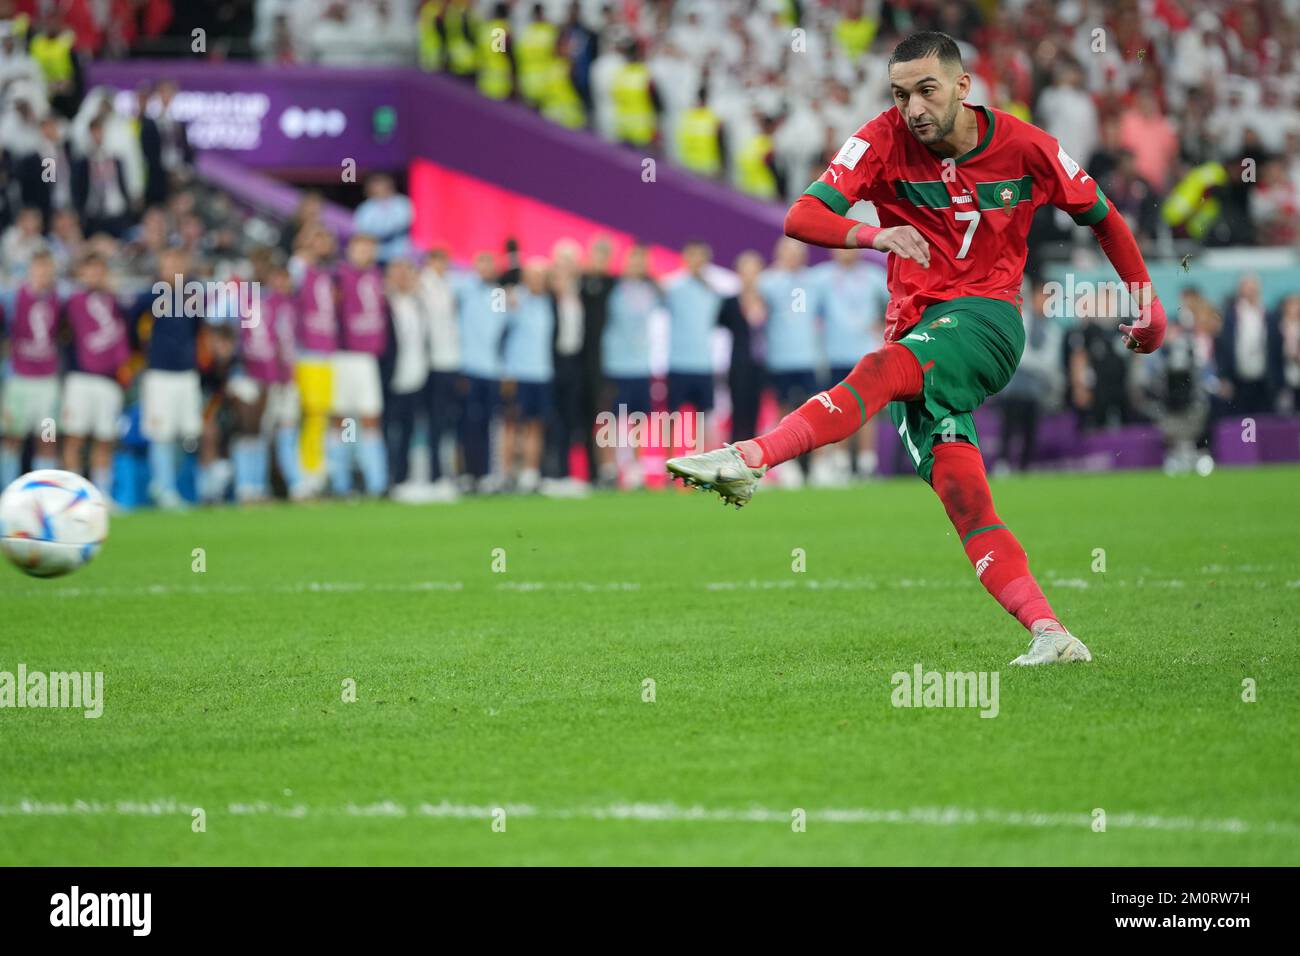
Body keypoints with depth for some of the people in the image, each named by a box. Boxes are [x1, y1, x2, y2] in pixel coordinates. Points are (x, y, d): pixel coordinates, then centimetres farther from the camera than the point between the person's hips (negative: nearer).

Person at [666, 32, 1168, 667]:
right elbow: (800, 218, -12)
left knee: (884, 368, -34)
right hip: (918, 331, 3)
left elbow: (1101, 217, 16)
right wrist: (874, 234, -30)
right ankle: (1050, 634, -24)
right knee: (961, 495, -15)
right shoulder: (886, 139, -1)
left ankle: (749, 459, -49)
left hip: (986, 313, -3)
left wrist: (1146, 299, 20)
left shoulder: (1024, 147, -1)